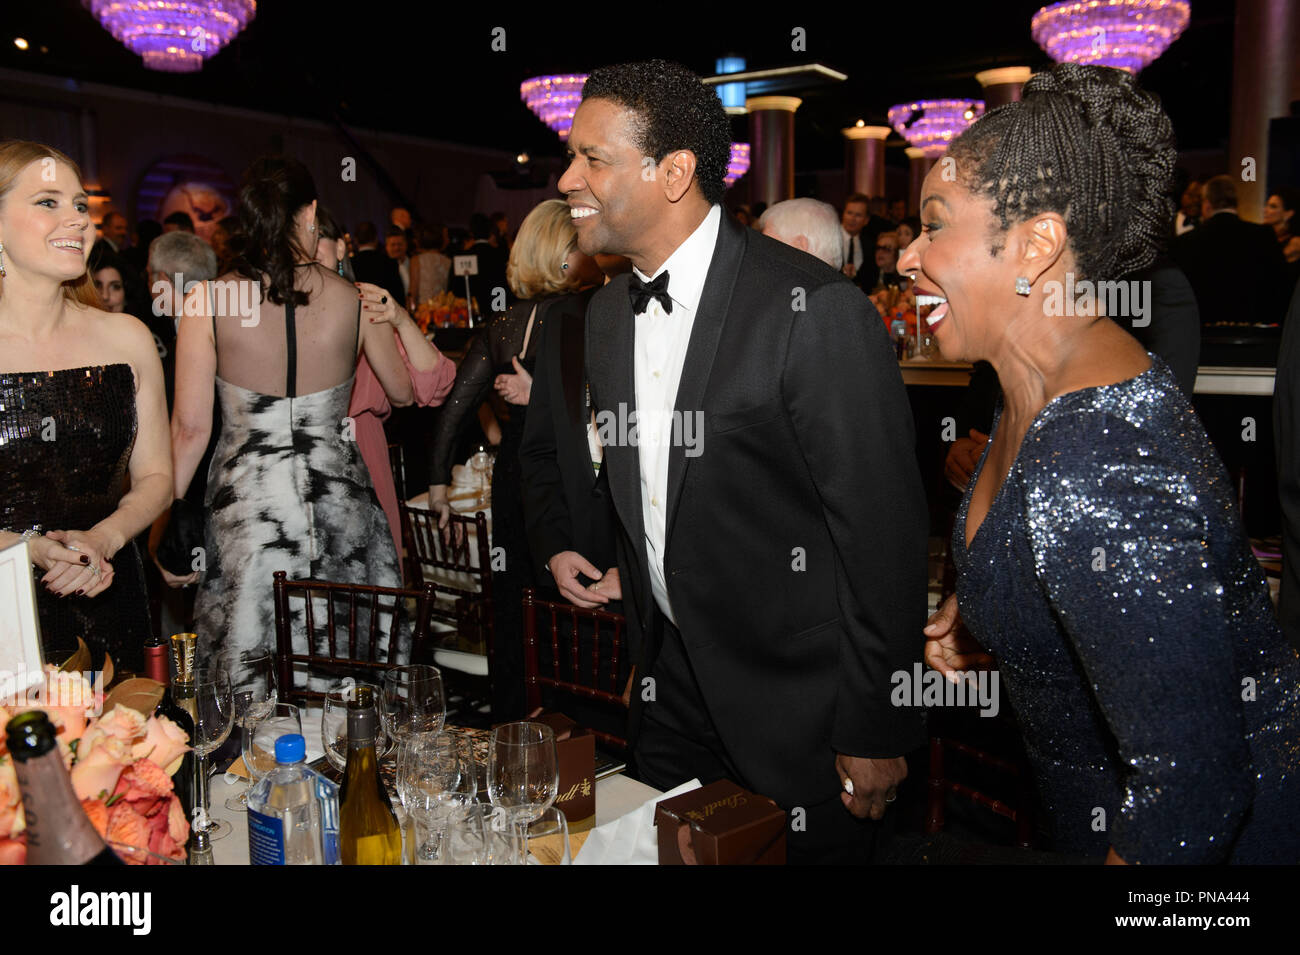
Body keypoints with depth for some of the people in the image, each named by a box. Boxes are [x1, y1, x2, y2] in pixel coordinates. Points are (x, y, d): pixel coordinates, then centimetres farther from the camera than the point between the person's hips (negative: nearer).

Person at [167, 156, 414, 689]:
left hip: (245, 499, 0)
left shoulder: (208, 303, -7)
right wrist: (394, 318, 26)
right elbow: (404, 391, 9)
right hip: (337, 499, 1)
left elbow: (190, 426, -7)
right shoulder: (354, 301, -5)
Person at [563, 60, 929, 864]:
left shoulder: (816, 310, -21)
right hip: (672, 688, 7)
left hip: (800, 708, -6)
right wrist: (642, 658, 16)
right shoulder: (607, 314, 4)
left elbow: (884, 532, -18)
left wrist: (876, 730, -14)